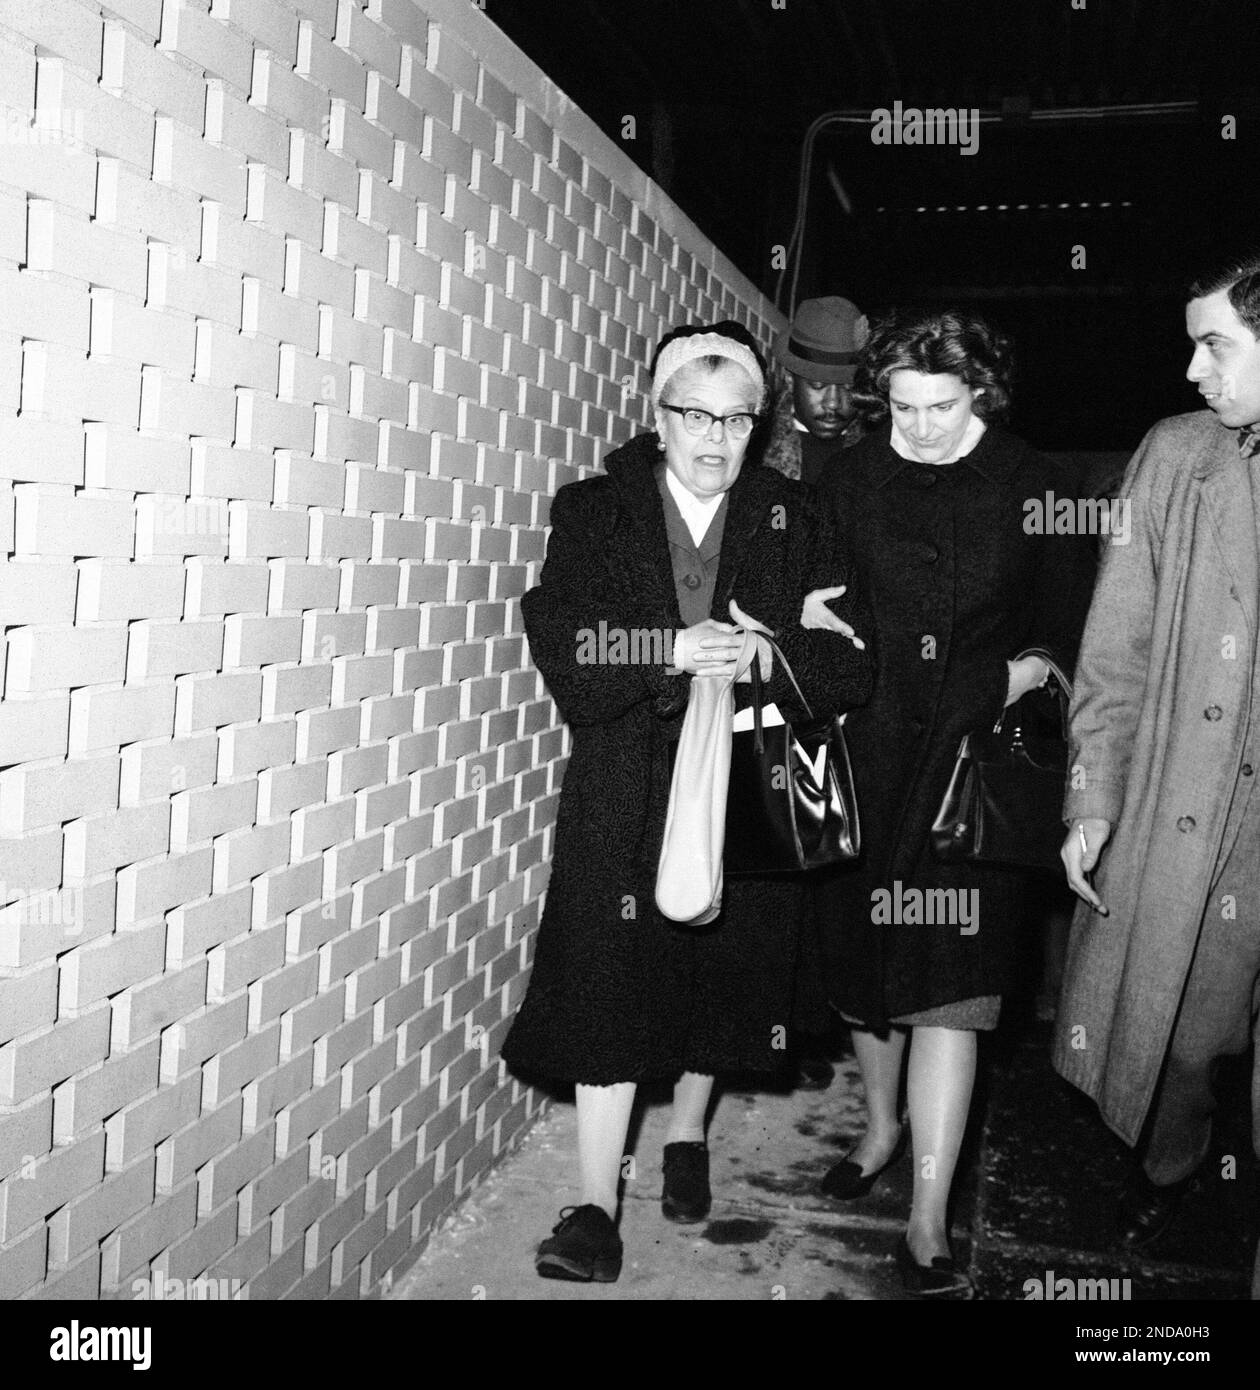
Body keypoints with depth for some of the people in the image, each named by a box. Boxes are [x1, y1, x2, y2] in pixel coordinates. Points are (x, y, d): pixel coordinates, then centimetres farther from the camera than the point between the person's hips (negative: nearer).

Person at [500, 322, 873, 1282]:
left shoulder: (794, 523, 6)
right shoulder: (594, 512, 4)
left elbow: (850, 666, 0)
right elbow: (563, 647, -8)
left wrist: (769, 656, -19)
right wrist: (669, 653, -22)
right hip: (625, 795, -1)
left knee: (721, 971, 12)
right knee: (610, 980, -5)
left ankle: (687, 1135, 38)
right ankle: (598, 1204, 5)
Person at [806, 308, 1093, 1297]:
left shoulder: (1026, 486, -1)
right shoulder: (851, 483, 3)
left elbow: (1069, 613, 9)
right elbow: (813, 603, 12)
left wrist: (1036, 666, -7)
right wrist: (813, 619, -8)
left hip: (974, 757, -2)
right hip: (868, 751, 3)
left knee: (949, 983, -6)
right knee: (867, 956, 14)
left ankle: (929, 1225, 2)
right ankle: (884, 1125, 40)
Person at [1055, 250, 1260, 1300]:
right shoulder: (1175, 457, 2)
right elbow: (1118, 649, 3)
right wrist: (1092, 798, -1)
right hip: (1175, 821, 2)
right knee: (1169, 1033, 15)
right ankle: (1169, 1163, 44)